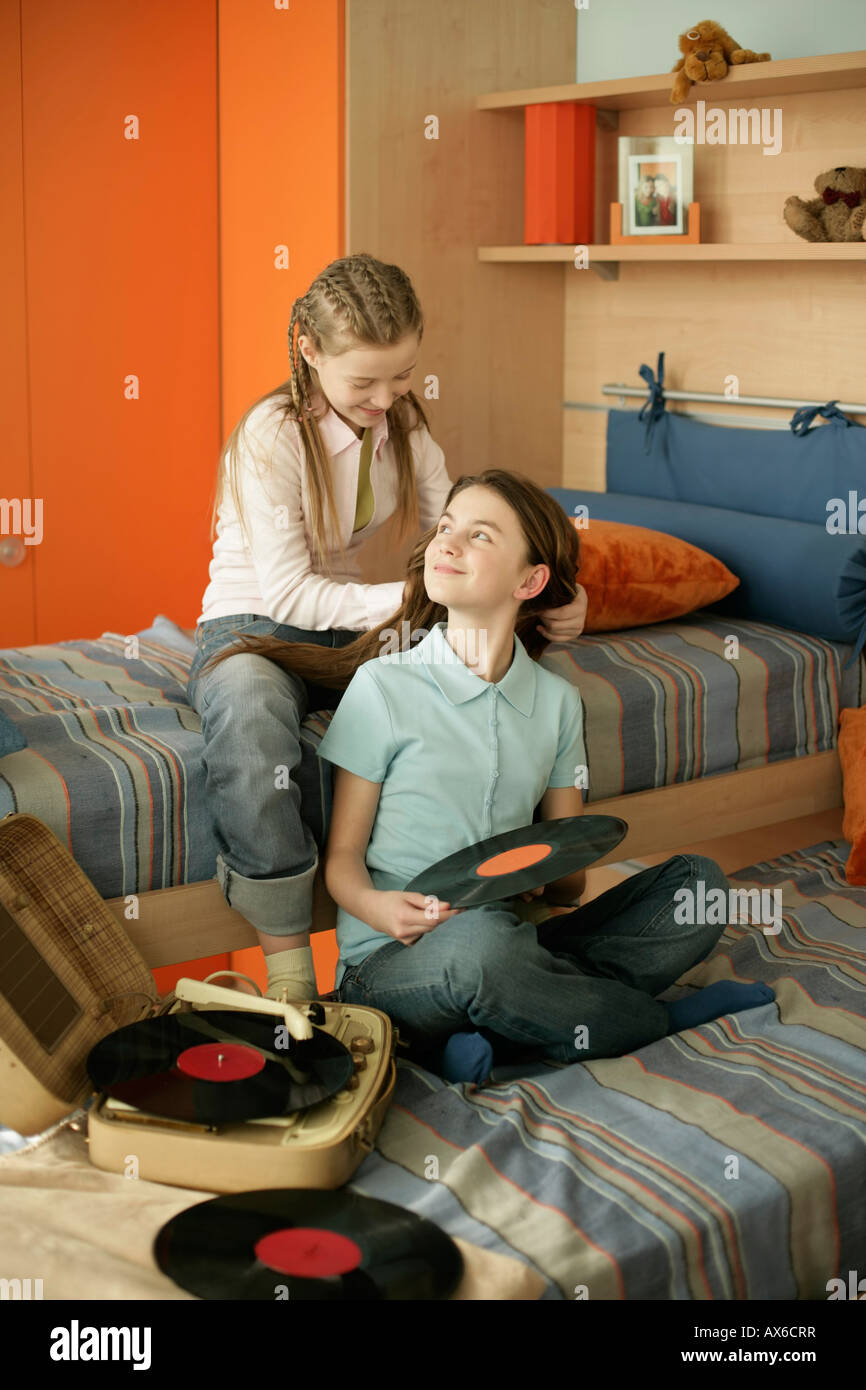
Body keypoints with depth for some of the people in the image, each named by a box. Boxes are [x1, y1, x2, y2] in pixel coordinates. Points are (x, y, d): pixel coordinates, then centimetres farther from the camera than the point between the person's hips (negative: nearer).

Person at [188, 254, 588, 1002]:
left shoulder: (405, 427, 2)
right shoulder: (272, 434, -17)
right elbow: (287, 593, -21)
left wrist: (548, 599, -21)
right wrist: (410, 598, -30)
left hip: (350, 630, 5)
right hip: (251, 629, -5)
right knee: (249, 703, -43)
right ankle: (286, 961, -33)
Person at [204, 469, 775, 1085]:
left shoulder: (558, 701, 10)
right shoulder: (383, 685, -1)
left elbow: (568, 879, 12)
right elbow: (342, 857, 0)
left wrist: (535, 880, -13)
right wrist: (379, 908, -22)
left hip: (510, 945, 5)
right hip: (391, 962, -4)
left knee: (698, 882, -9)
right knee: (478, 939, -39)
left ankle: (484, 1039, -21)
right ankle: (657, 1018, -11)